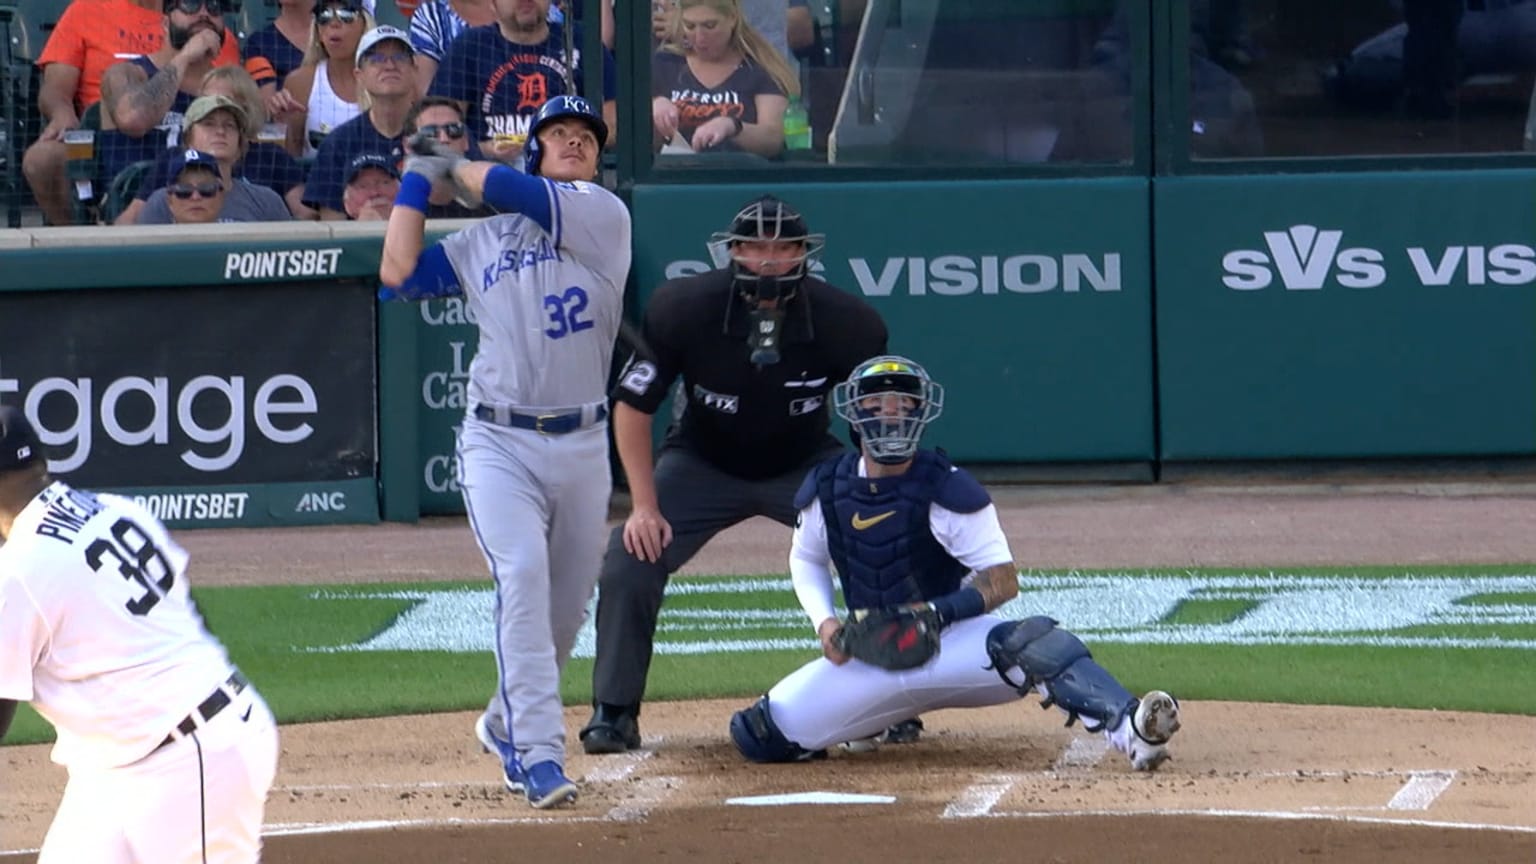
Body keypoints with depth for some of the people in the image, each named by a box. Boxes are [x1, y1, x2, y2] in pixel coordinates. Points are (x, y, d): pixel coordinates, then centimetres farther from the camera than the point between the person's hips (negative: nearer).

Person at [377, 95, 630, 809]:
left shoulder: (605, 215, 2)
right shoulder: (481, 243, 12)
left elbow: (508, 191, -8)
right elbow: (398, 273, 3)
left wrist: (452, 168, 10)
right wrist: (415, 178, 10)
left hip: (582, 446, 1)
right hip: (499, 444, -1)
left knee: (568, 604, 8)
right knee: (522, 576, -20)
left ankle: (507, 725, 33)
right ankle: (537, 753, -25)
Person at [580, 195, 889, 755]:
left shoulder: (843, 322, -23)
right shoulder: (684, 310, -24)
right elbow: (632, 406, -14)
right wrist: (644, 506, -19)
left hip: (805, 468, 0)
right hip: (703, 466, 0)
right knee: (630, 558, -19)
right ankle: (613, 714, -3)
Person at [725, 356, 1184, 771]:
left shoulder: (948, 491, -14)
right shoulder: (827, 490, -1)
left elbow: (1004, 582, -14)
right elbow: (806, 560, 17)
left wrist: (937, 613, -28)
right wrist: (824, 622, -2)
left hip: (951, 641, -5)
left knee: (1034, 643, -37)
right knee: (757, 735, -4)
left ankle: (1129, 730, -57)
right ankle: (877, 713, 25)